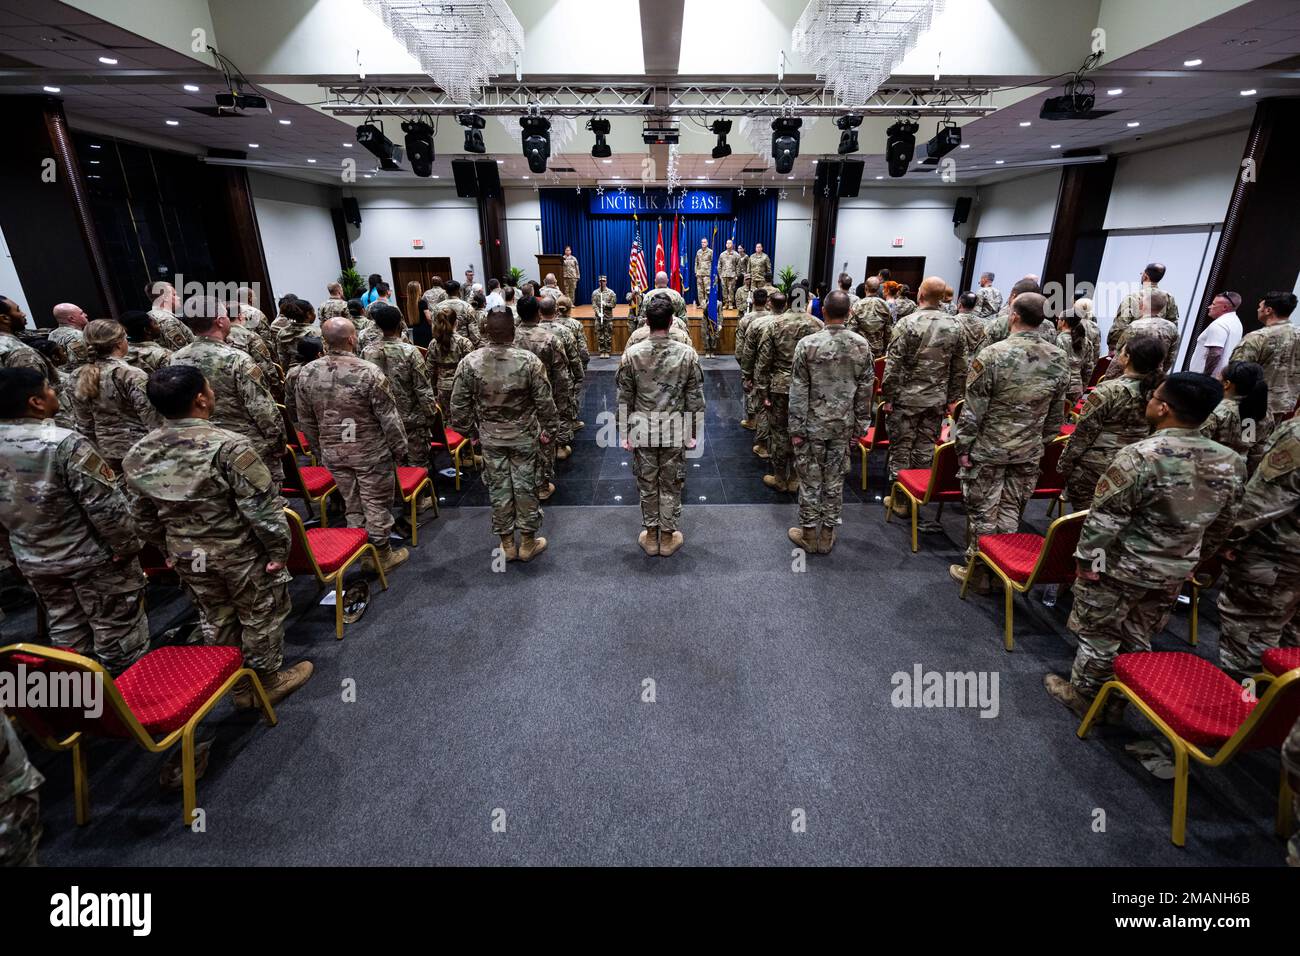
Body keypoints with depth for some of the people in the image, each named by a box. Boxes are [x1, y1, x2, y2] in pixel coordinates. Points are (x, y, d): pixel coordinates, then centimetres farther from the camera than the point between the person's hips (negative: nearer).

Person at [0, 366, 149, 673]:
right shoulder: (65, 444, -24)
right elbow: (104, 505, -24)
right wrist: (127, 547, -11)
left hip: (33, 562, 7)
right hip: (90, 557, -7)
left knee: (65, 631, 21)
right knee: (117, 630, 8)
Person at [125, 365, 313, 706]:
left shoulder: (139, 454, -4)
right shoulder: (228, 446, -26)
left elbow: (142, 516, 8)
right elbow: (262, 508, -25)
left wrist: (169, 551, 20)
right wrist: (278, 550, -13)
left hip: (188, 558, 6)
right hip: (241, 554, -6)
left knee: (216, 621, 22)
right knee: (260, 618, 14)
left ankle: (239, 687, 38)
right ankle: (268, 682, 32)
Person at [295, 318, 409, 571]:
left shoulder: (306, 374, -3)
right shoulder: (368, 372, -20)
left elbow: (305, 421, 6)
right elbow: (389, 418, -15)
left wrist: (321, 447, 19)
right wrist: (400, 449, -3)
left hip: (332, 453, 5)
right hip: (370, 453, -5)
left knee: (352, 504, 19)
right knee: (377, 504, 10)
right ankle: (382, 554, 23)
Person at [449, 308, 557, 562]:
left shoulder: (470, 362, -13)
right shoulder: (529, 360, -18)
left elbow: (458, 405, -6)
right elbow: (545, 403, -12)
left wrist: (467, 430, 11)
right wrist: (547, 431, 2)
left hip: (490, 437, 2)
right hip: (524, 436, -1)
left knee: (498, 488, 13)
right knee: (525, 487, 11)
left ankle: (507, 544, 27)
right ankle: (528, 542, 24)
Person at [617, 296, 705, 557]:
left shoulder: (632, 353, -7)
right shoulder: (687, 353, -8)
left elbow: (624, 398, -3)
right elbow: (695, 398, -4)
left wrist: (625, 432, 5)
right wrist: (694, 432, 5)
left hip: (642, 429, 1)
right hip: (675, 430, 0)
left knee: (647, 485, 14)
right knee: (671, 485, 12)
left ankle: (650, 537, 26)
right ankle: (667, 537, 25)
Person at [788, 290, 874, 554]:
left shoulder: (808, 344, -12)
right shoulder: (862, 345, -3)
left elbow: (798, 391, -12)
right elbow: (866, 390, 2)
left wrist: (796, 428, -5)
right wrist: (860, 425, 10)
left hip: (813, 424, -3)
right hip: (843, 425, 3)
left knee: (811, 480, 8)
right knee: (835, 480, 12)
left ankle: (809, 535, 19)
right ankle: (827, 536, 23)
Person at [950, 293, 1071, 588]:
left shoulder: (992, 355, -17)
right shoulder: (1060, 360, 0)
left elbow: (973, 409, -15)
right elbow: (1056, 413, 8)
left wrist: (963, 446, -7)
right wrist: (1042, 441, 19)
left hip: (988, 448, -4)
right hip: (1029, 452, 5)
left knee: (982, 511, 7)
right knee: (1010, 511, 15)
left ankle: (977, 571, 18)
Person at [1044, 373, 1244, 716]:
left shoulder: (1140, 456, -26)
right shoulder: (1231, 463, -3)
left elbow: (1105, 517, -23)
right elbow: (1222, 523, 9)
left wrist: (1087, 559, -12)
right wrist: (1192, 559, 22)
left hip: (1121, 567, -6)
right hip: (1175, 573, 6)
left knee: (1099, 635, 11)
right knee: (1138, 637, 21)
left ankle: (1083, 695, 27)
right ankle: (1118, 699, 35)